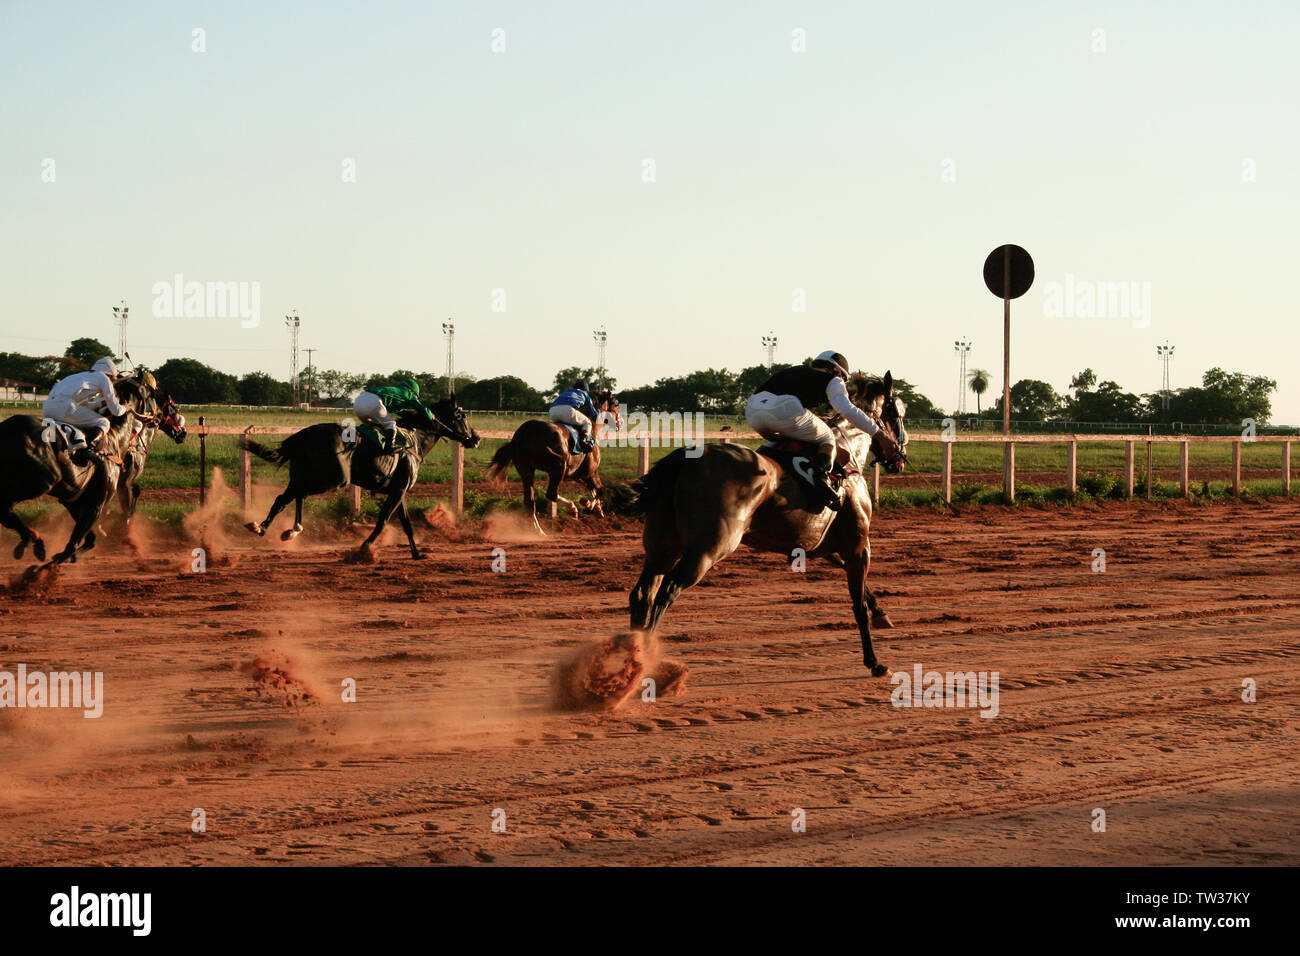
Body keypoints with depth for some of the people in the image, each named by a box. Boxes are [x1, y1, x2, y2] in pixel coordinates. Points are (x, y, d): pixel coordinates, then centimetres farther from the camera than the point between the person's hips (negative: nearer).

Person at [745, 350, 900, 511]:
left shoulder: (795, 370, 38)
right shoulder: (831, 380, 19)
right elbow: (848, 410, 2)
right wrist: (881, 435, 3)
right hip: (785, 411, -6)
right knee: (827, 439, 15)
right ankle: (822, 475, -13)